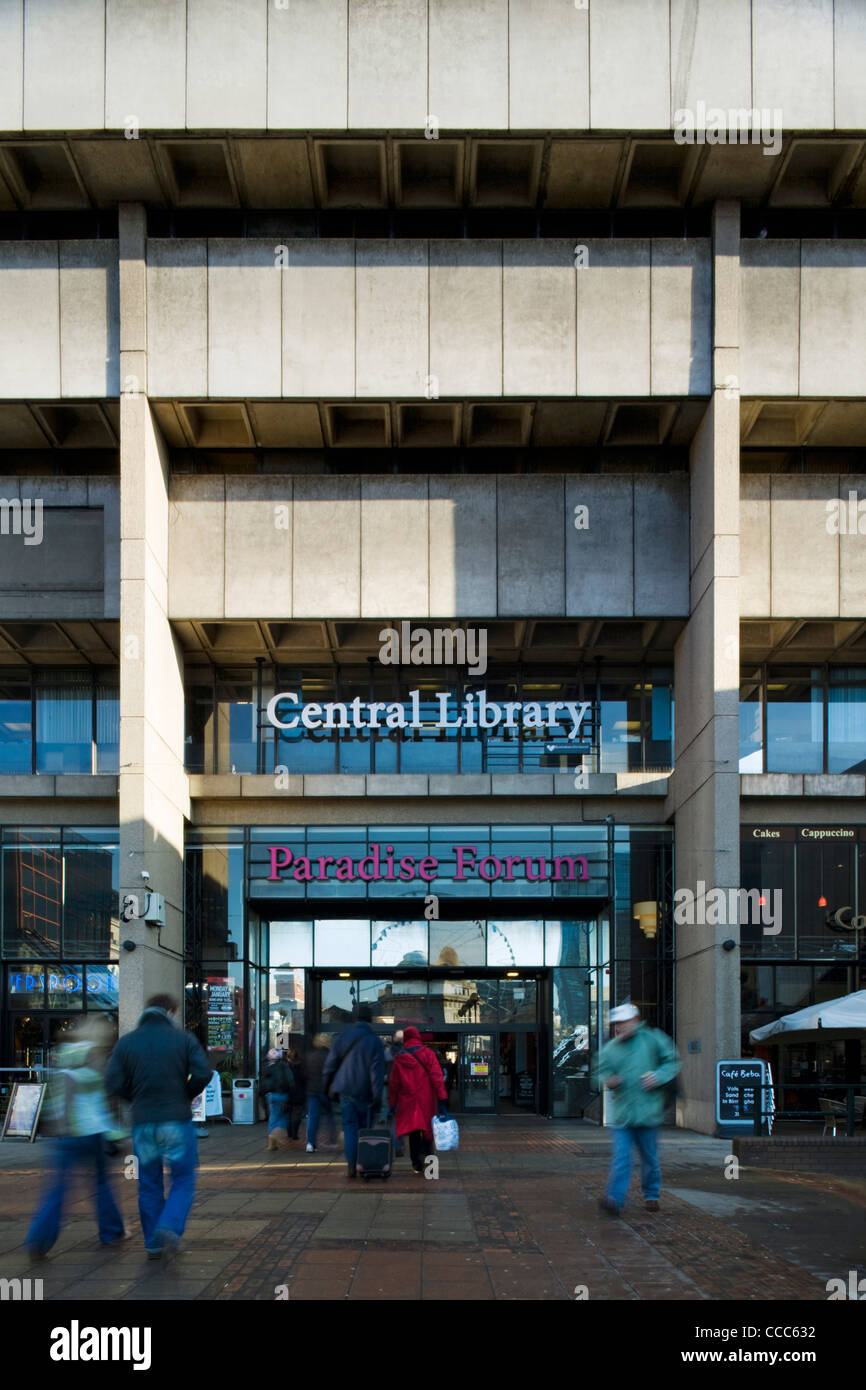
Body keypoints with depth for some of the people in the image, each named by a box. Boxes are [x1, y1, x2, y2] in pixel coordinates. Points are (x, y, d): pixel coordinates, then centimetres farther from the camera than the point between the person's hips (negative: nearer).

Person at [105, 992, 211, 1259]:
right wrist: (187, 1095, 5)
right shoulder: (184, 1039, -2)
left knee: (149, 1184, 12)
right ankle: (171, 1227, -15)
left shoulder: (126, 1043, 3)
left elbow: (113, 1084, -4)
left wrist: (138, 1098, 11)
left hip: (142, 1122, 2)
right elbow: (203, 1073, -12)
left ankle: (153, 1243, 14)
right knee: (183, 1179, 7)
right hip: (177, 1121, -2)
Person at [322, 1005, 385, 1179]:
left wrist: (327, 1086, 17)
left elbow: (330, 1063, 7)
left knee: (350, 1128, 3)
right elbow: (377, 1071, -9)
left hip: (346, 1091, 2)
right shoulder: (374, 1041, -6)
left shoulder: (343, 1037, 3)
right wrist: (377, 1096, -8)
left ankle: (351, 1166, -7)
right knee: (364, 1129, 9)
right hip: (365, 1093, -2)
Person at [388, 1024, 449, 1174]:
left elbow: (393, 1084, 5)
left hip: (408, 1101, 1)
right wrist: (442, 1099, -11)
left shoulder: (399, 1059, 2)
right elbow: (437, 1077, -10)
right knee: (427, 1130, 12)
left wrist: (392, 1103, 14)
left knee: (413, 1133, 6)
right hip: (427, 1100, -1)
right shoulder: (428, 1054, -4)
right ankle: (426, 1152, -12)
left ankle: (416, 1164, 1)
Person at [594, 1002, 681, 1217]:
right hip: (621, 1113, 1)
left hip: (647, 1110, -1)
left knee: (650, 1157, 12)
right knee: (620, 1157, -10)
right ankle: (614, 1199, -15)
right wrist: (608, 1081, -10)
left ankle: (651, 1196, 29)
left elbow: (672, 1061, 7)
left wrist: (658, 1077, -9)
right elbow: (602, 1072, 13)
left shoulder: (653, 1040, 0)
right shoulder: (610, 1048, 5)